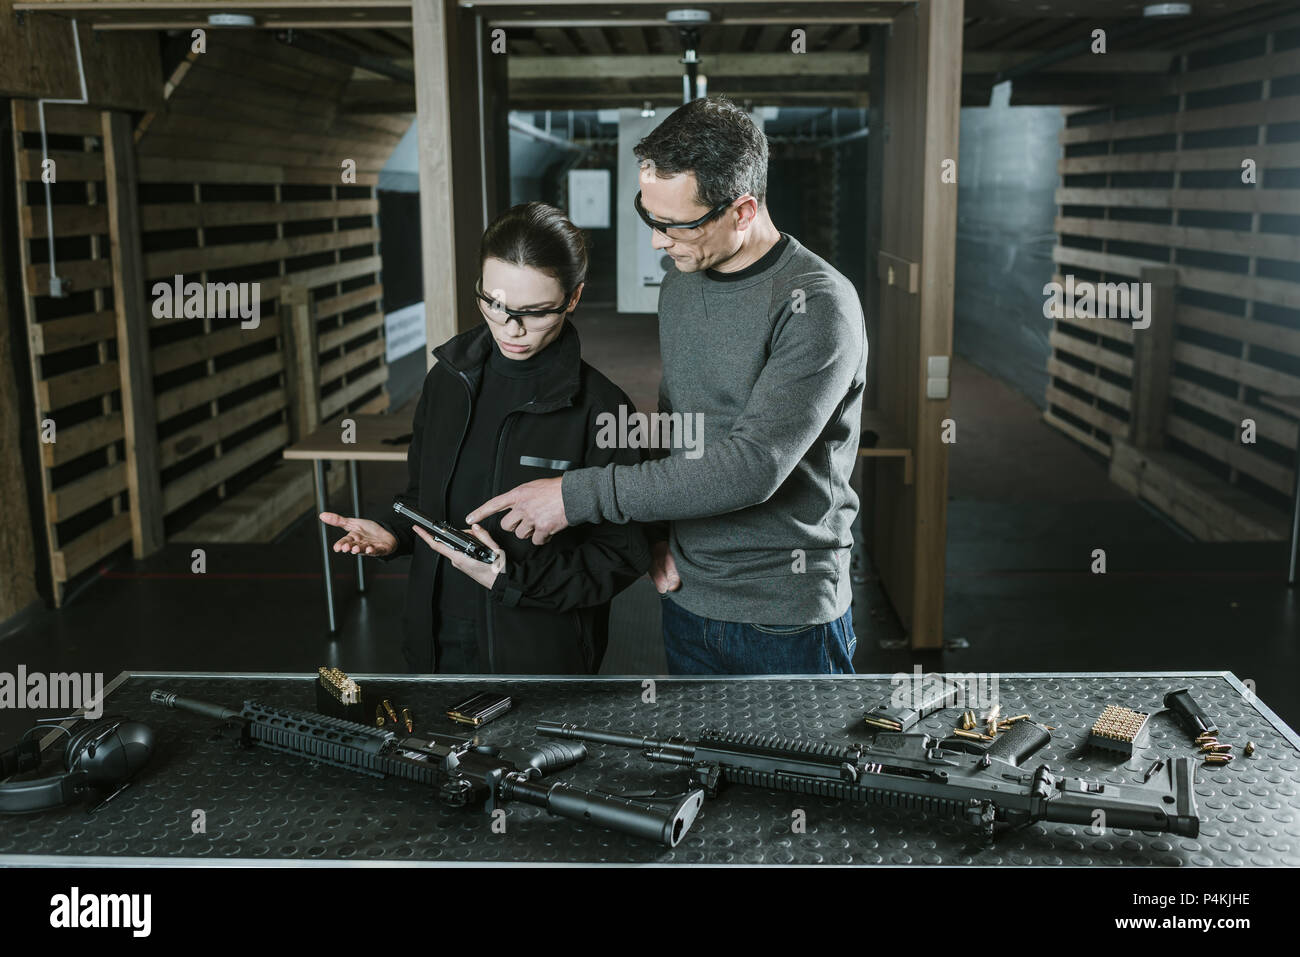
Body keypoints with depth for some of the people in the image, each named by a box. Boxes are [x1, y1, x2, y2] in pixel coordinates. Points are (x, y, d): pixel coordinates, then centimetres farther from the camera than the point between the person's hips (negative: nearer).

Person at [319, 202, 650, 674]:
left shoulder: (599, 409, -16)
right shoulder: (448, 378, 0)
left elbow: (622, 555, -14)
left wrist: (511, 579, -22)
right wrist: (393, 534, -7)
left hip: (542, 650, -4)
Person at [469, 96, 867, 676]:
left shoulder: (817, 305, -20)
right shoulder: (678, 285, 5)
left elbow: (752, 466, -27)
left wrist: (577, 496, -24)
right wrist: (658, 538, 2)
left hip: (787, 620, -6)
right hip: (687, 599, 6)